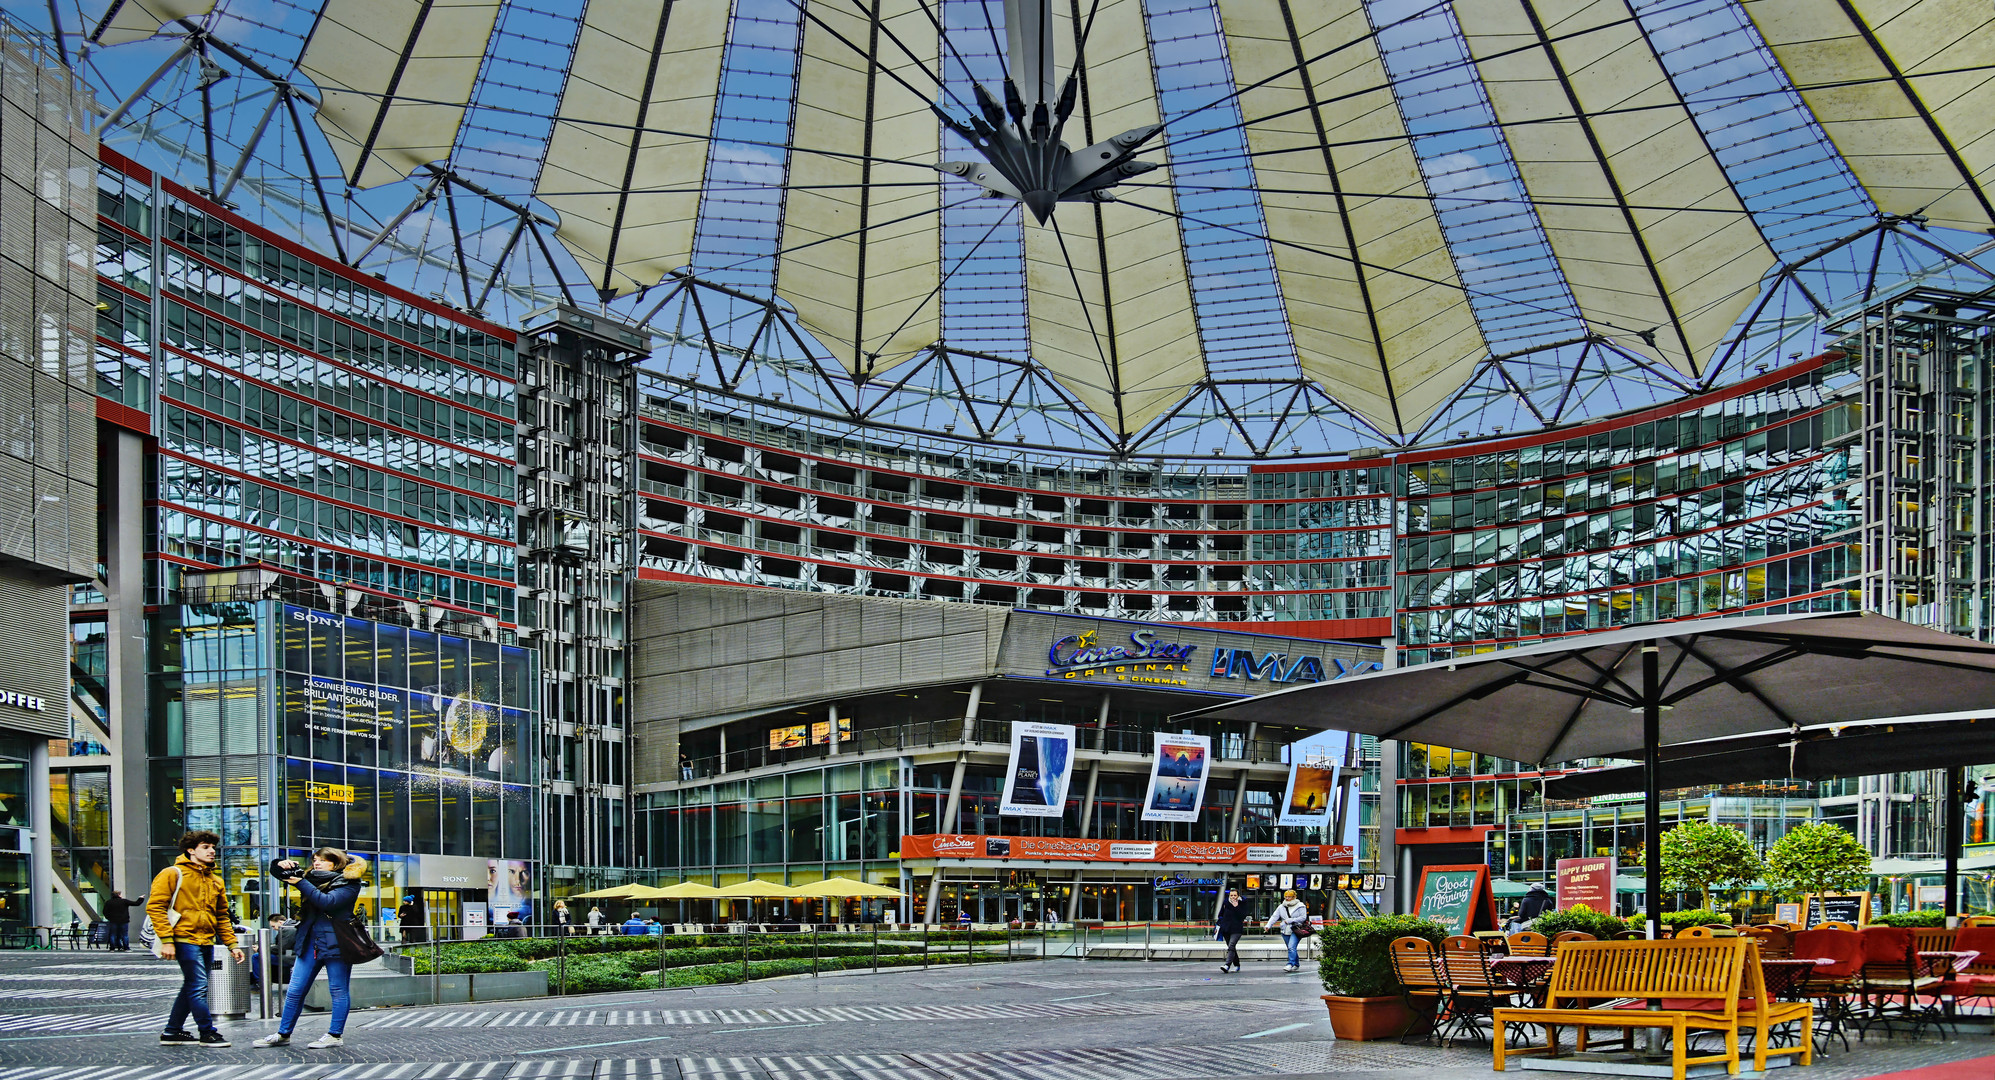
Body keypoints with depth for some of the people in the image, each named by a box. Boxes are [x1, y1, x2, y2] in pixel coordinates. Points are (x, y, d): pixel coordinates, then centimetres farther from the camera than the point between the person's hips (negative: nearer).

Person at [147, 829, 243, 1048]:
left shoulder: (216, 881, 18)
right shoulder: (174, 874, -3)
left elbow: (222, 917, 23)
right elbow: (155, 907, -9)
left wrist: (232, 944, 14)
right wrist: (166, 940, -17)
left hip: (207, 942, 8)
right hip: (186, 939, -8)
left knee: (192, 988, 12)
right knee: (199, 987, -9)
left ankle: (173, 1031, 22)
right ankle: (208, 1033, -2)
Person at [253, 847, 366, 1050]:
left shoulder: (348, 883, -2)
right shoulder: (311, 877, 16)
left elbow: (328, 902, -19)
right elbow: (277, 872, 22)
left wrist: (301, 884, -17)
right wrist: (282, 865, -2)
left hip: (335, 942, -6)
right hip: (309, 942, 6)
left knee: (339, 990, 0)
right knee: (294, 991, 6)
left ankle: (335, 1035, 6)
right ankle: (283, 1034, 14)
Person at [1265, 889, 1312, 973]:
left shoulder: (1300, 906, -2)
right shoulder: (1281, 907, 10)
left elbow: (1303, 917, -10)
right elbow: (1274, 917, 4)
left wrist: (1289, 920, -13)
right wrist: (1268, 925, -12)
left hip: (1296, 931, -5)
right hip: (1285, 931, 5)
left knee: (1291, 947, -20)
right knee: (1291, 949, 10)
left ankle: (1290, 964, -23)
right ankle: (1296, 964, 25)